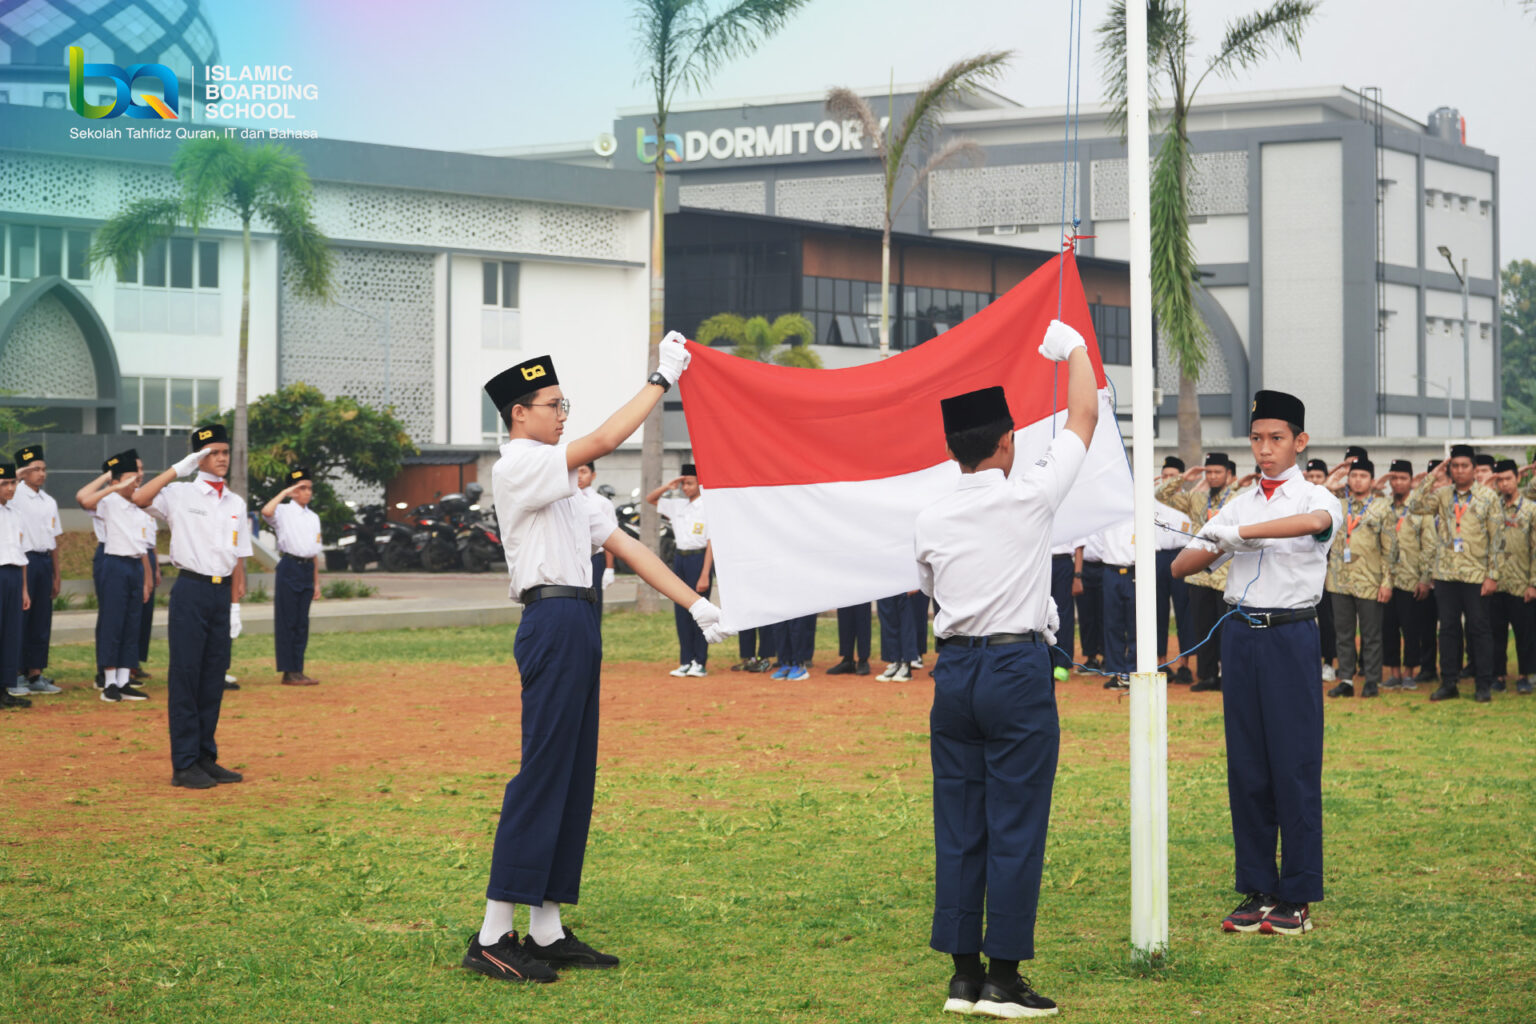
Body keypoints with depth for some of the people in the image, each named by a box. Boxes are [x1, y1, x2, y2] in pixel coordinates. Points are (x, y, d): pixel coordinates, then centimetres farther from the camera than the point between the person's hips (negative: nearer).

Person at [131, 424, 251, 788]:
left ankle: (206, 757, 17)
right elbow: (140, 498, -22)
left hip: (221, 591, 6)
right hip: (191, 589, -5)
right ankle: (184, 764, -2)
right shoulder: (180, 495, -3)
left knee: (214, 677, 9)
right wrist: (177, 469, -20)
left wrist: (236, 596, 9)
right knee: (185, 676, -4)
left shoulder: (236, 503, 13)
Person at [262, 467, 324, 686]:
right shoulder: (283, 512, -2)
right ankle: (288, 672, -5)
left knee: (302, 622, 7)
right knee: (287, 621, -5)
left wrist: (316, 582, 17)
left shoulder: (313, 517, 17)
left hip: (307, 569, 6)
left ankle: (298, 670, 11)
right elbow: (266, 512, -26)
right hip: (289, 567, -6)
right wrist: (284, 493, -16)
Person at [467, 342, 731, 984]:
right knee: (542, 775, -11)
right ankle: (492, 938, -10)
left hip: (577, 628, 10)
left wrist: (693, 602, 15)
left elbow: (622, 544, 20)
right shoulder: (517, 467, -6)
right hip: (554, 623, -10)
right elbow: (605, 439, -16)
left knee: (573, 778, 9)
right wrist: (663, 380, -10)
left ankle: (546, 932, 13)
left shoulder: (559, 483, 23)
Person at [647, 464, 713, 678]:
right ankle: (686, 662, 12)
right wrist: (667, 486, 3)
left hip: (698, 559, -7)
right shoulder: (677, 505, 11)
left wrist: (705, 575, -17)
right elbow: (650, 499, 22)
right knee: (681, 612, 7)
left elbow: (711, 544, -11)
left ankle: (700, 663, 0)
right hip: (679, 558, 7)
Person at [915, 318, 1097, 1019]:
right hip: (1017, 670, -4)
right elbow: (1084, 418, 6)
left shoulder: (931, 521, 4)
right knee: (1015, 825, -2)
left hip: (954, 671, 5)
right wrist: (1073, 348, 21)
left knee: (958, 826, 8)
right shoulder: (1030, 496, -7)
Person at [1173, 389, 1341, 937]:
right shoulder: (1239, 505, 14)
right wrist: (1214, 544, -12)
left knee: (1296, 766, -4)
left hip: (1291, 636, -4)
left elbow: (1315, 521, -26)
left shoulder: (1316, 497, 0)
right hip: (1242, 636, 5)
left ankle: (1297, 897, 3)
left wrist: (1240, 532, -29)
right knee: (1246, 767, 5)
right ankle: (1256, 889, 13)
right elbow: (1180, 566, 10)